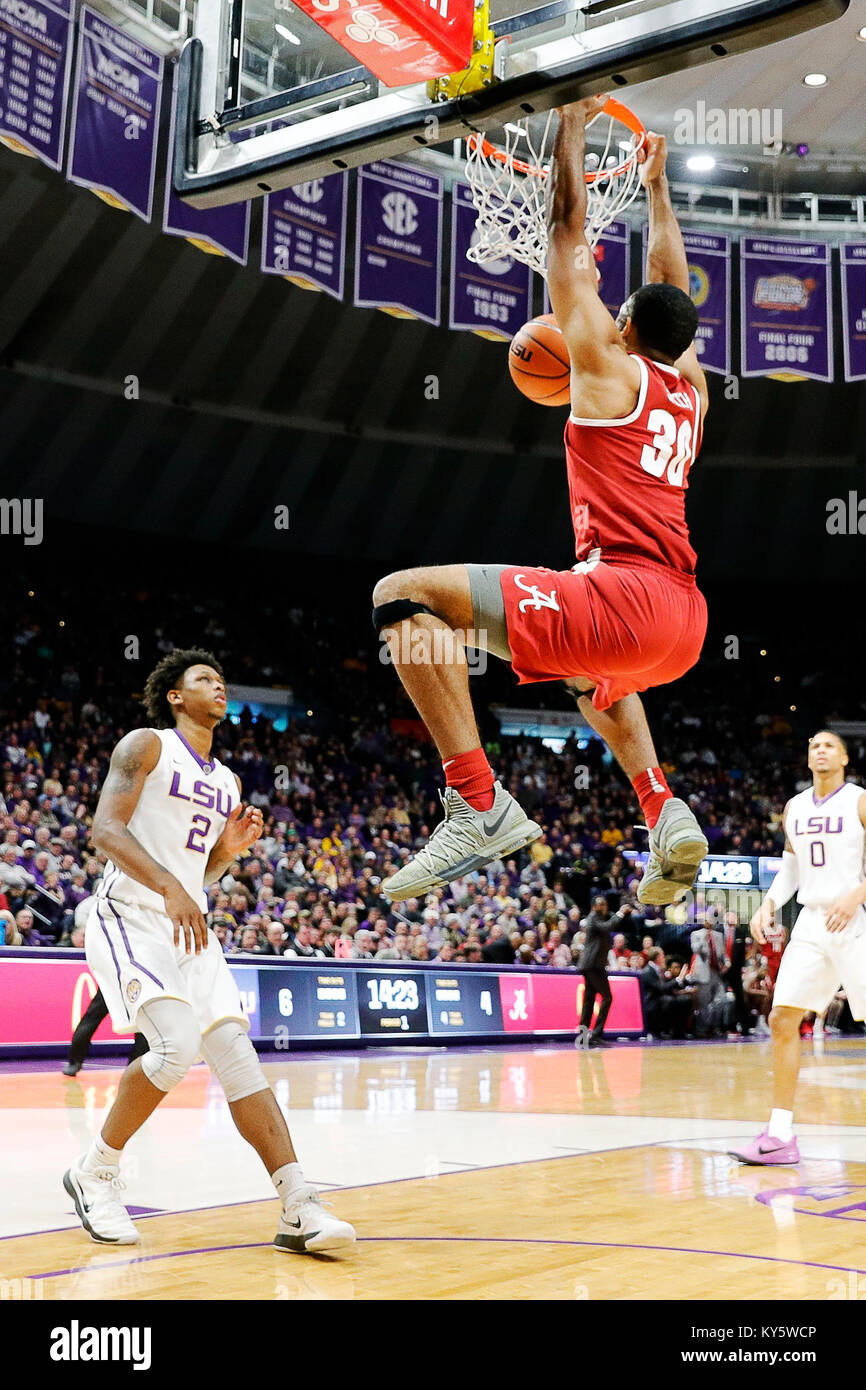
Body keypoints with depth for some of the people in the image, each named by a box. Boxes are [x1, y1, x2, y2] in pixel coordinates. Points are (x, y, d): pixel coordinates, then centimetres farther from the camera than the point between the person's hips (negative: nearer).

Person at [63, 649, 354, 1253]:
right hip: (130, 917, -6)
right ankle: (94, 1172, -2)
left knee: (236, 1052, -7)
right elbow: (105, 827, -15)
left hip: (191, 926, 7)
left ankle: (299, 1208, -13)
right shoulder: (147, 745, -1)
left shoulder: (228, 782, 20)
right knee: (179, 1045, -24)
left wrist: (231, 846, 3)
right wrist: (170, 888, -29)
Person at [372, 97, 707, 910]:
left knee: (403, 594, -13)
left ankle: (480, 805, -22)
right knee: (598, 683, 44)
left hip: (625, 596, -9)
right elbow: (671, 285, 37)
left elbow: (567, 234, 10)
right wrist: (655, 186, 47)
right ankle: (666, 815, 22)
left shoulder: (609, 369, 4)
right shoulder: (689, 387, 21)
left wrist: (572, 126, 20)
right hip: (684, 628, 9)